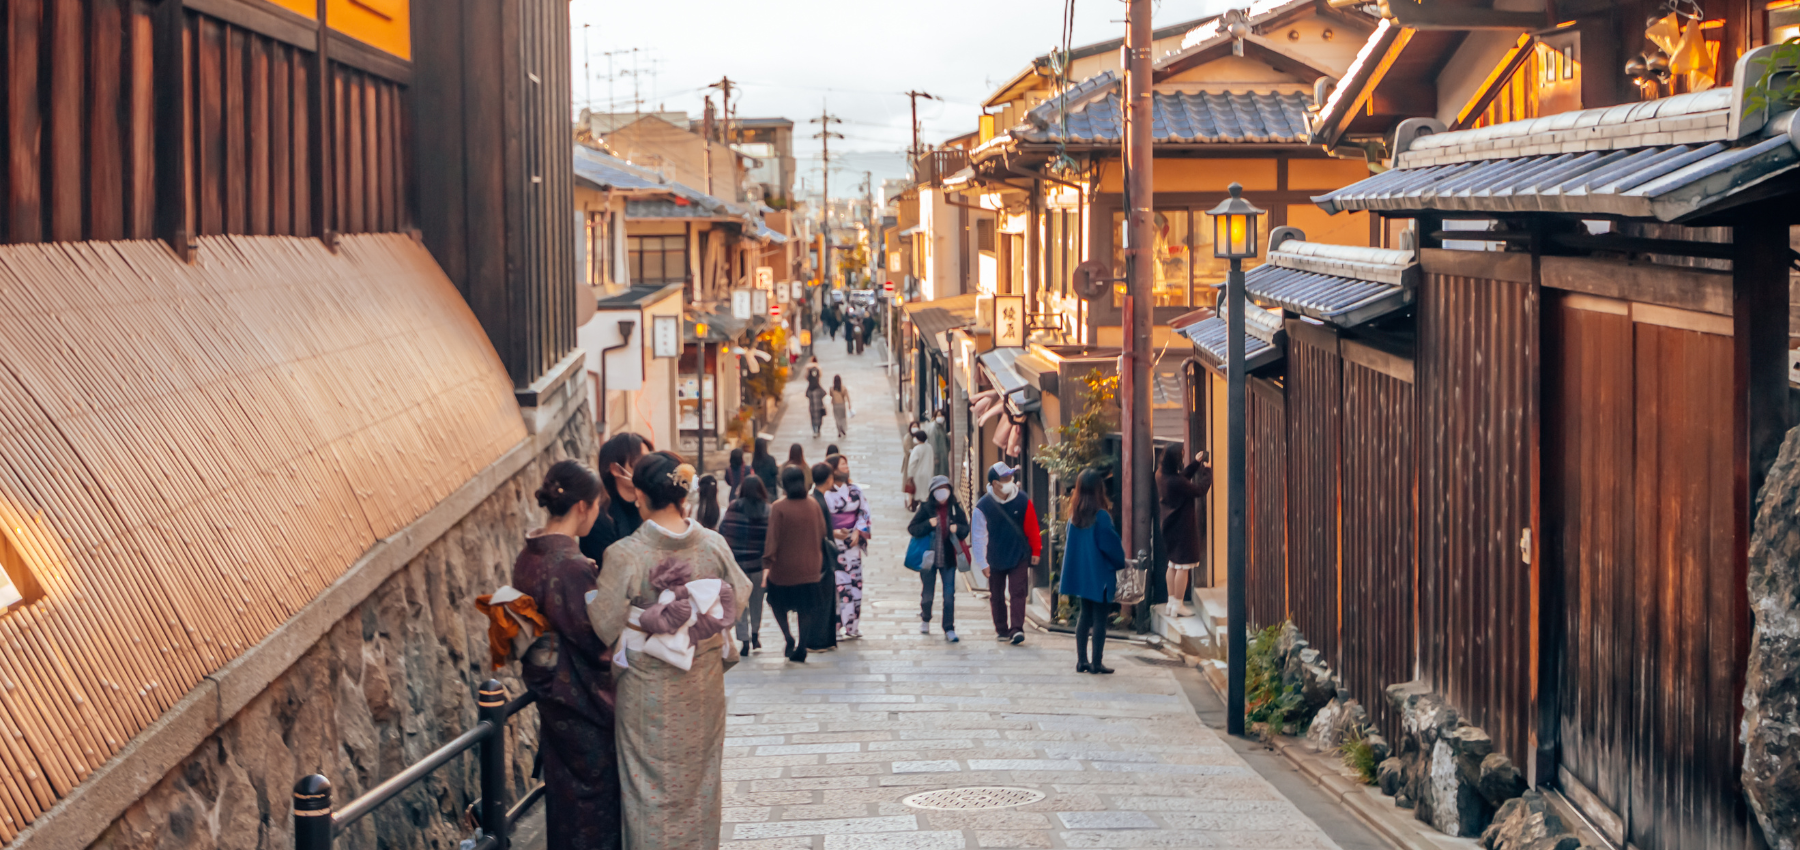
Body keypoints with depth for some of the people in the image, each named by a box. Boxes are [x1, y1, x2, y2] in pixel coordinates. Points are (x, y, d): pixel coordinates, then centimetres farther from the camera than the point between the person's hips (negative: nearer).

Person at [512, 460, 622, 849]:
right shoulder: (573, 565, -26)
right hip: (584, 698, -8)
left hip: (550, 691, 8)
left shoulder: (527, 558, 0)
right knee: (595, 787, 6)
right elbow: (595, 637, -21)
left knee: (563, 782, 21)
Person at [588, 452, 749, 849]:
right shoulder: (714, 545, -10)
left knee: (652, 785, 11)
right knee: (700, 778, 20)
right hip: (704, 688, 4)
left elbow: (604, 624, -14)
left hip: (649, 692, -3)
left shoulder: (625, 555, -21)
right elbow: (739, 598, 4)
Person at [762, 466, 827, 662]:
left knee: (777, 602, 18)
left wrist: (767, 564, -14)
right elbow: (822, 533, 9)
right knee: (805, 609, 10)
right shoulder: (813, 506, -1)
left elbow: (773, 538, -16)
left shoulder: (779, 508, -15)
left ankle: (788, 637, 2)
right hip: (810, 568, 3)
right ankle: (801, 649, 8)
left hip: (784, 567, -3)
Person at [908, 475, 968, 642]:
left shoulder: (955, 509, 2)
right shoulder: (926, 509, -3)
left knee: (949, 594, -4)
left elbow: (966, 529, 10)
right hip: (929, 557, -1)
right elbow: (912, 528, -4)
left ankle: (949, 629, 1)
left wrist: (957, 528, -12)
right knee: (927, 594, 9)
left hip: (948, 559, 1)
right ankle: (925, 619, 37)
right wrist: (928, 524, -19)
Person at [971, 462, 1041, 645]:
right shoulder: (983, 507, -12)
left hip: (1019, 557, -1)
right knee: (996, 595, 9)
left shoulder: (1023, 501, -9)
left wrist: (1035, 551, 7)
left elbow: (1032, 527, 2)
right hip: (995, 559, 1)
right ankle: (1002, 630, 21)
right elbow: (977, 536, -6)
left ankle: (1017, 628, -14)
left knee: (1017, 592, -10)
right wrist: (982, 563, -7)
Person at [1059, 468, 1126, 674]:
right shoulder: (1101, 516, -18)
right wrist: (1120, 562, 3)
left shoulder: (1075, 515, 1)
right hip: (1100, 573, -6)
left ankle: (1081, 661, 15)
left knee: (1084, 616, 14)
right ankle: (1096, 663, 3)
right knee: (1099, 618, 1)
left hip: (1080, 572, 6)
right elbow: (1110, 545, -14)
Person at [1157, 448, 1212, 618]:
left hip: (1171, 526, 10)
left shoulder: (1164, 477, 1)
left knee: (1173, 565, 18)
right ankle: (1177, 606, 1)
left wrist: (1196, 463, 23)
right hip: (1182, 527, -10)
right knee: (1183, 566, -2)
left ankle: (1172, 603, 25)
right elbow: (1199, 490, -18)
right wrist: (1207, 471, -5)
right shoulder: (1176, 481, -27)